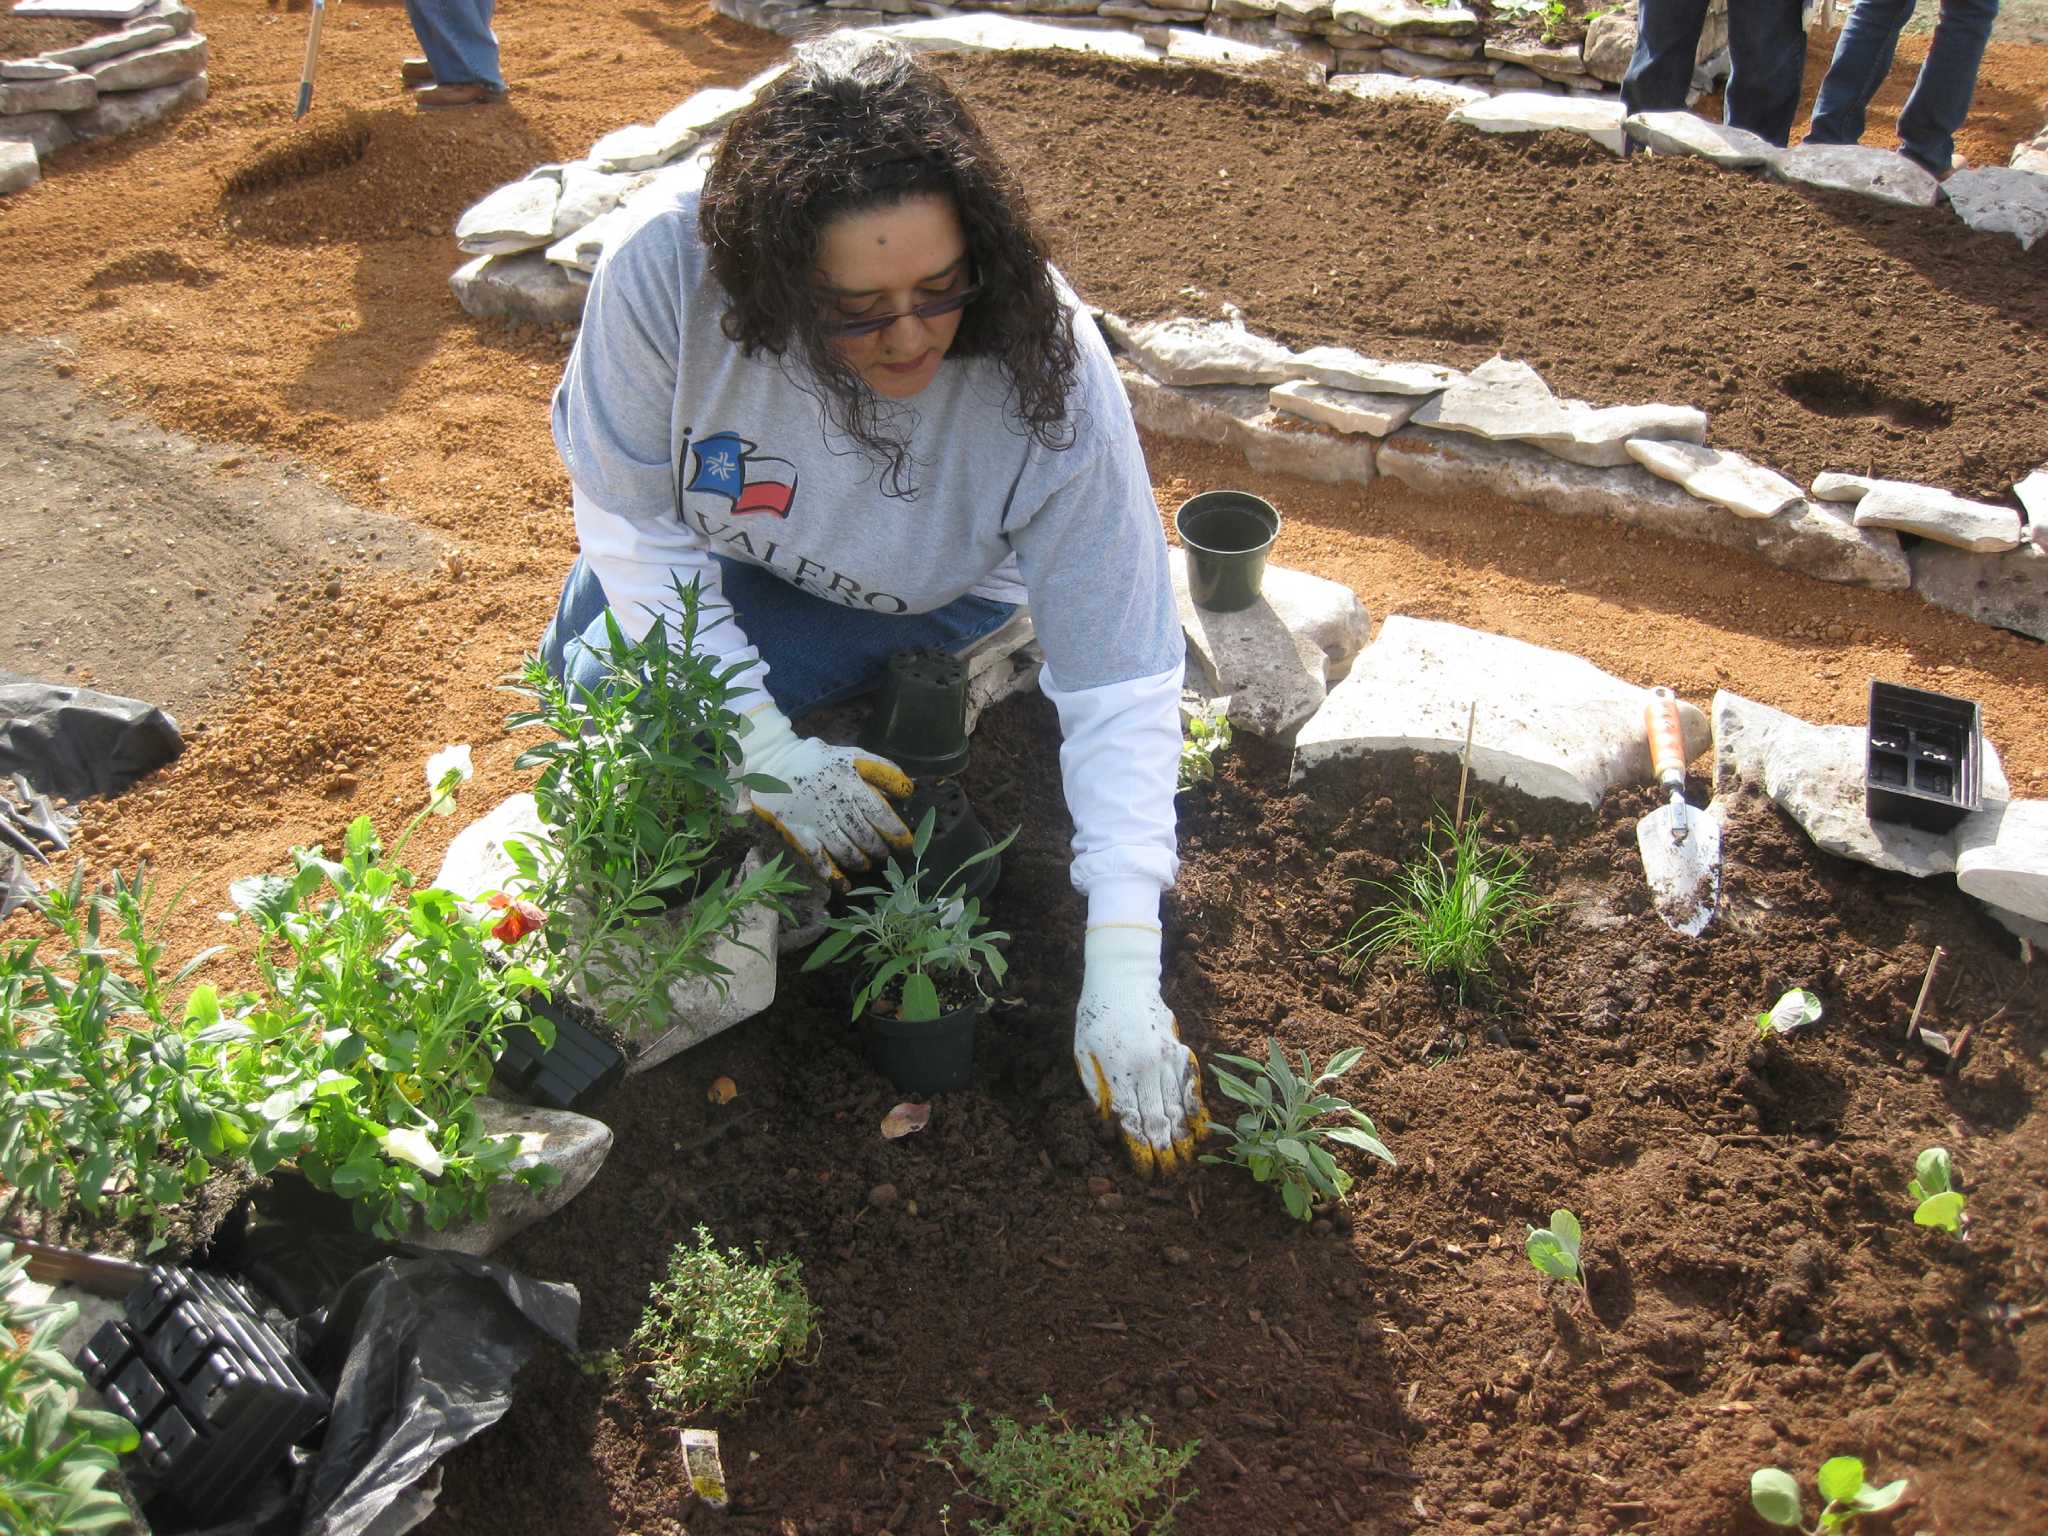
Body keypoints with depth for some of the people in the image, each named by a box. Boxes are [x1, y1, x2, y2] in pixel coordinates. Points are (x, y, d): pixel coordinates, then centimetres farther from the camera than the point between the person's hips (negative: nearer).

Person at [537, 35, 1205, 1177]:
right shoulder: (670, 268, -35)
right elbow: (634, 521, -20)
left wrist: (1122, 975, -38)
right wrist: (764, 748, -25)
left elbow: (1122, 686, -33)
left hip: (924, 598, -3)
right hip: (714, 552, 3)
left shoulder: (1050, 374, -37)